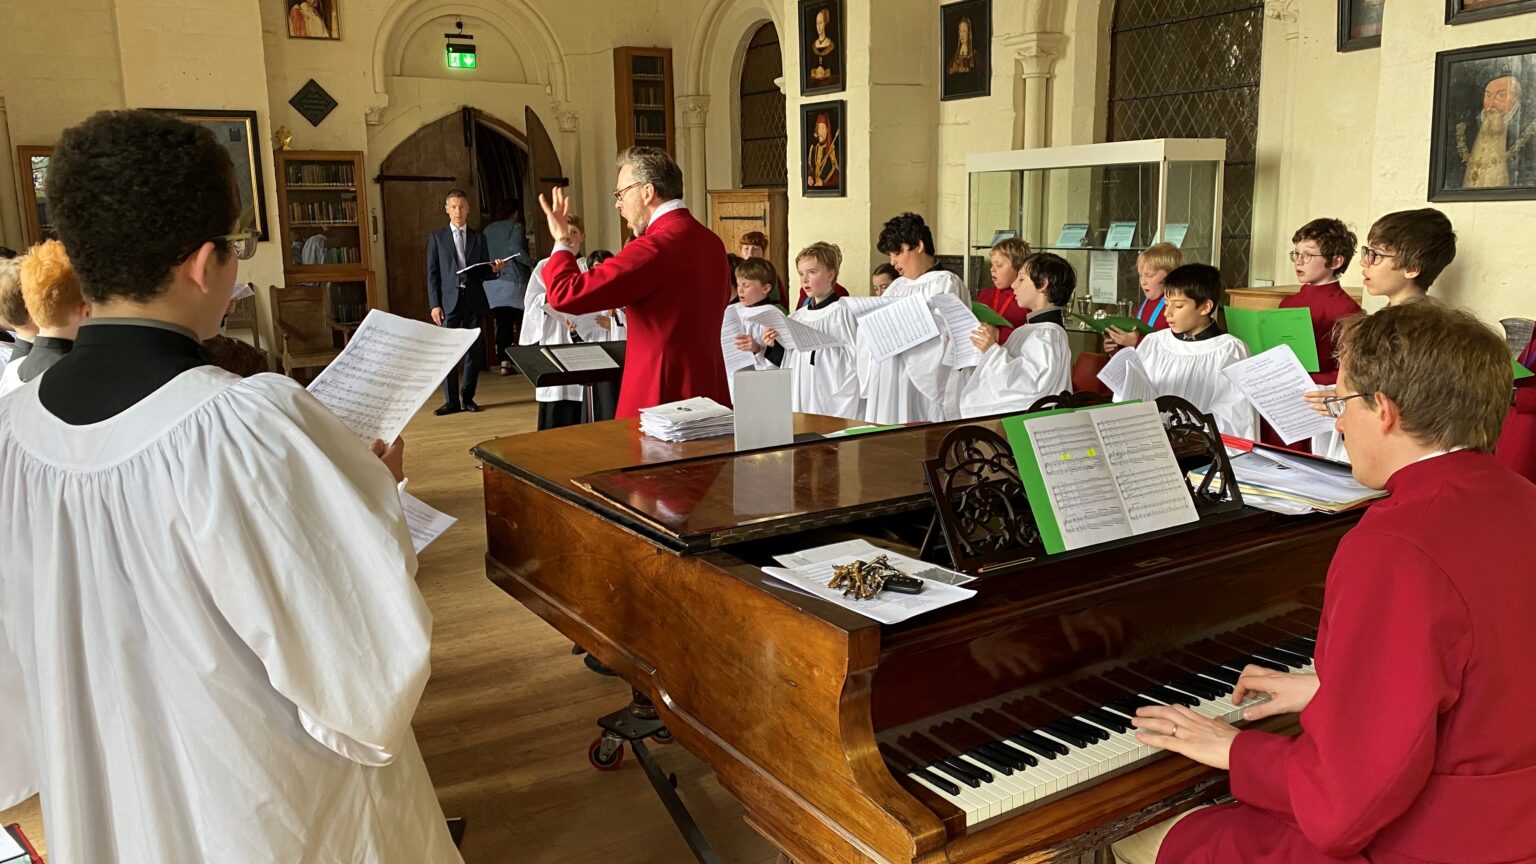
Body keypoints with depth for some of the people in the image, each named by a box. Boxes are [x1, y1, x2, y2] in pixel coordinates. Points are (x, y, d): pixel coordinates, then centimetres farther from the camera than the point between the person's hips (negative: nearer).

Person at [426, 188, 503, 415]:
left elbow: (484, 272, 11)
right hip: (449, 301, -2)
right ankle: (451, 400, 2)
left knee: (474, 350, 4)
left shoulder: (479, 237, 12)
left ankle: (467, 397, 15)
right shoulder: (437, 238, 7)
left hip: (474, 301, 2)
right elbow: (432, 274, 3)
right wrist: (434, 304, -6)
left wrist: (495, 270, -12)